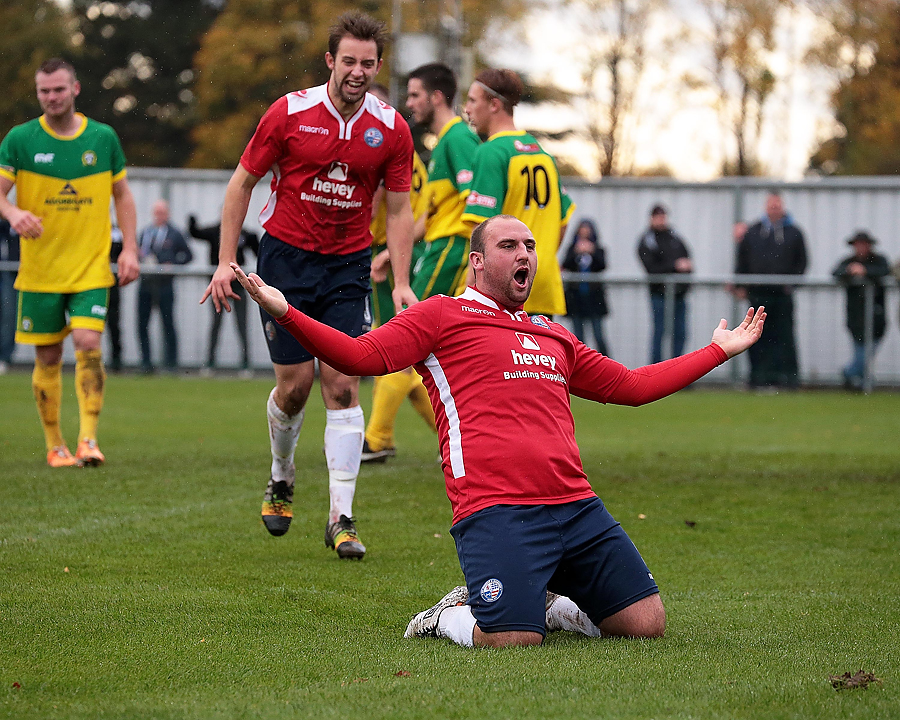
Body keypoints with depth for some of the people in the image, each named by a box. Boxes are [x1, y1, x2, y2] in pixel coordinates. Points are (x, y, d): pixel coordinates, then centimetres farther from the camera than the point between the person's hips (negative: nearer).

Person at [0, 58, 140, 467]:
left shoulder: (103, 138, 3)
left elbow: (122, 195, 12)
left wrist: (129, 248, 3)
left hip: (91, 268, 0)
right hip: (39, 271, 0)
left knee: (88, 344, -17)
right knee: (48, 357, 4)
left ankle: (88, 439, -14)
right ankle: (54, 445, 16)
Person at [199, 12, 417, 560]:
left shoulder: (391, 129, -4)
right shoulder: (290, 113, -8)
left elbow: (400, 209, 3)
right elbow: (243, 183, 1)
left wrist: (401, 283, -7)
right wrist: (226, 262, -4)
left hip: (349, 265, 1)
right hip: (286, 254, -1)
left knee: (343, 385, -8)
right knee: (294, 384, -2)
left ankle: (341, 518, -6)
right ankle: (282, 480, 28)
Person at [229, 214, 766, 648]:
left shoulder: (555, 336, 28)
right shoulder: (444, 315, 10)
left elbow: (632, 385, 37)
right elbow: (363, 355, 0)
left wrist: (719, 350, 42)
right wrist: (285, 313, -13)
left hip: (576, 507, 6)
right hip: (495, 510, -6)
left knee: (648, 624, -3)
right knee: (513, 641, -26)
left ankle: (552, 604, 23)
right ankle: (453, 618, 9)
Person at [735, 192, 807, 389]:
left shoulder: (793, 232, 6)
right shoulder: (752, 232, 11)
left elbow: (801, 261, 7)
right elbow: (741, 261, 14)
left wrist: (792, 283, -4)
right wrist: (740, 286, 7)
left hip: (783, 293, -2)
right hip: (757, 293, 2)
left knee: (784, 335, -4)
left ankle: (788, 376, 0)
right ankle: (759, 378, 9)